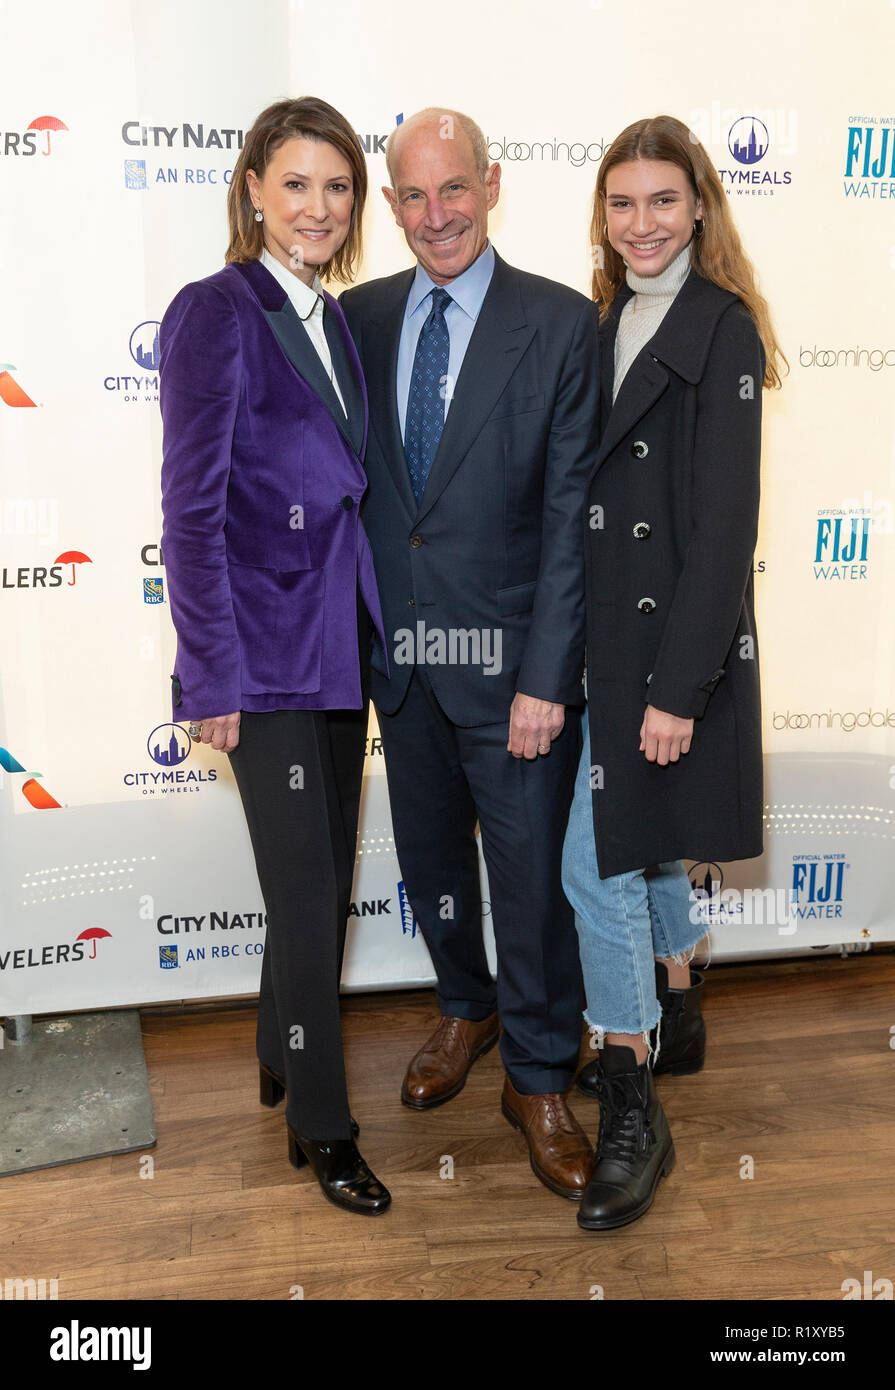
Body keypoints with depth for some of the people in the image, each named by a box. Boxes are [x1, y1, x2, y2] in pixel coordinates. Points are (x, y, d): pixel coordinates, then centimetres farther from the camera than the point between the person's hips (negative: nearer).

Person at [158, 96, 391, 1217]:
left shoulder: (334, 320, 13)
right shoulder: (216, 312, -10)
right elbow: (191, 508, -13)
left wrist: (368, 613, 12)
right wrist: (213, 673, -15)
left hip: (341, 637, 8)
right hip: (265, 643, -7)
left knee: (328, 871, 16)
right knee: (307, 886, 0)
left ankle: (281, 1058, 39)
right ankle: (320, 1122, 21)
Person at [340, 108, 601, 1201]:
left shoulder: (560, 324, -7)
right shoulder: (360, 318, 5)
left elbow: (570, 514, -11)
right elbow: (348, 482, 8)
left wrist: (546, 676, -15)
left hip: (508, 657, -4)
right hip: (398, 651, 4)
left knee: (530, 869, 7)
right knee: (429, 854, 19)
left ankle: (539, 1078, 29)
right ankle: (466, 1010, 45)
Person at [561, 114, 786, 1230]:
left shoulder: (721, 329, -10)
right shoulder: (607, 323, 12)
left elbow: (725, 523, -16)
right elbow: (594, 493, 12)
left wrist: (678, 686, -19)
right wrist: (568, 647, 9)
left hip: (675, 638, -8)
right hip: (608, 631, 8)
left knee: (598, 863, -5)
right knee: (640, 841, 20)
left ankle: (632, 1116, 12)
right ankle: (673, 1021, 42)